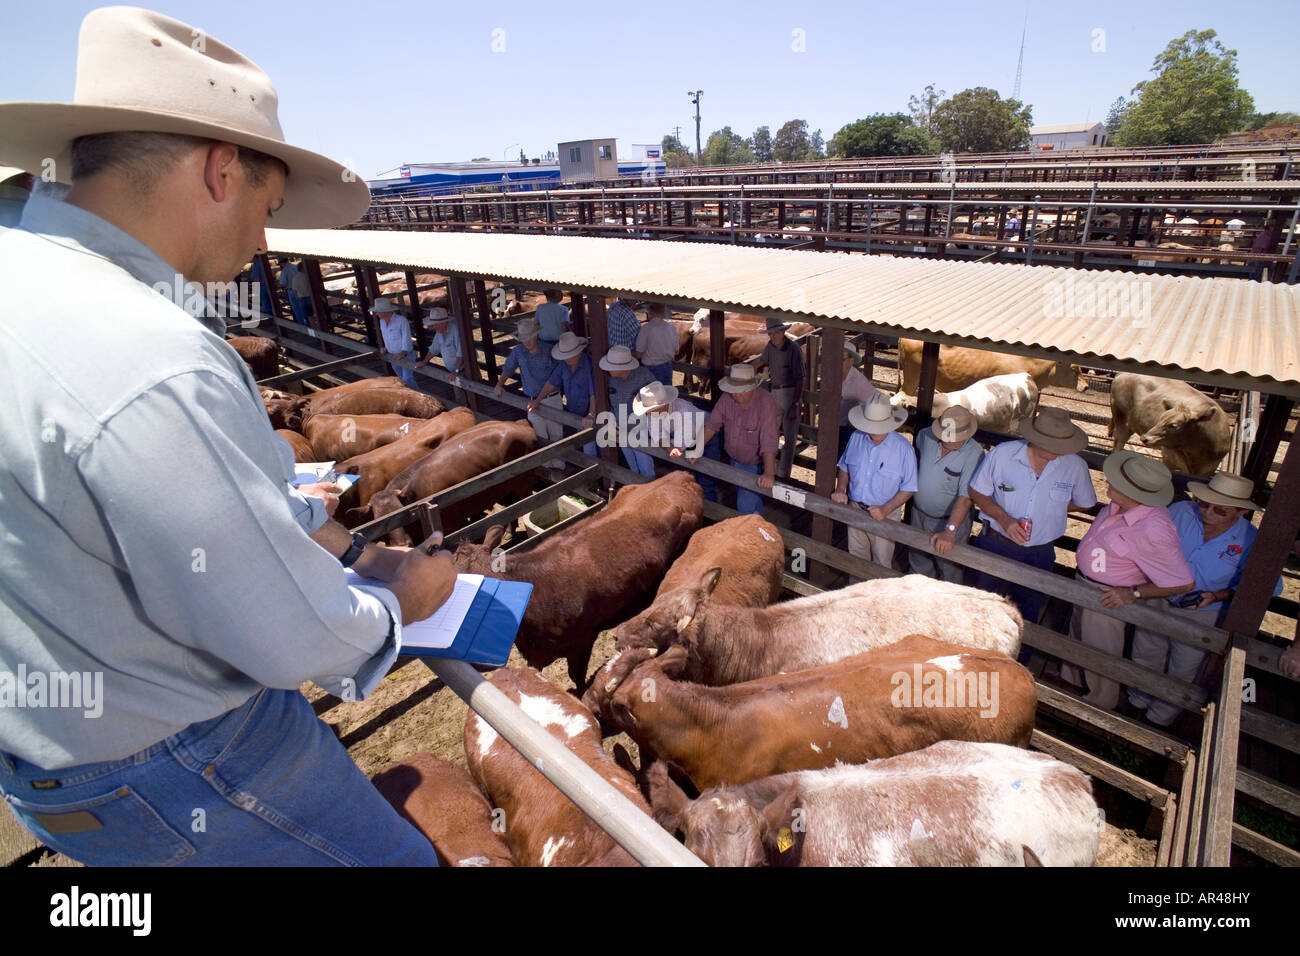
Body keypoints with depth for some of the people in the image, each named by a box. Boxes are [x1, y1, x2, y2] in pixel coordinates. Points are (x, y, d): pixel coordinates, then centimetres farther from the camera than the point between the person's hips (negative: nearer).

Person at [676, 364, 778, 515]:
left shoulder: (765, 402, -29)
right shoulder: (727, 397, -13)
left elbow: (768, 441, -38)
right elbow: (711, 425, -4)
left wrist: (769, 473, -47)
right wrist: (697, 449, -15)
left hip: (756, 464, -6)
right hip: (733, 460, 6)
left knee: (746, 506, -8)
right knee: (742, 496, 25)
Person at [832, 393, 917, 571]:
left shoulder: (903, 449, -18)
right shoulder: (856, 438, -6)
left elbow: (908, 488, -12)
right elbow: (845, 467, 11)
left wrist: (885, 509, -23)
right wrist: (840, 489, -7)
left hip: (884, 516, -3)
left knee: (881, 564, 13)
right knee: (856, 557, 21)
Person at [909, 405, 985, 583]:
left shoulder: (974, 454, -26)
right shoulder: (925, 436, -12)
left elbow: (965, 498, -31)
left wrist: (949, 531, -38)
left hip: (952, 520, -5)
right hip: (919, 514, 5)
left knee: (950, 571, 10)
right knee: (919, 565, 24)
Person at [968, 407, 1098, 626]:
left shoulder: (1075, 466, -13)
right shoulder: (1002, 454, -18)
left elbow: (1084, 504, 5)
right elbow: (977, 493, -7)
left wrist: (1049, 508, -9)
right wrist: (1003, 518, -22)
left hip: (1039, 553, 1)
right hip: (995, 544, -1)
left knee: (1027, 615, 20)